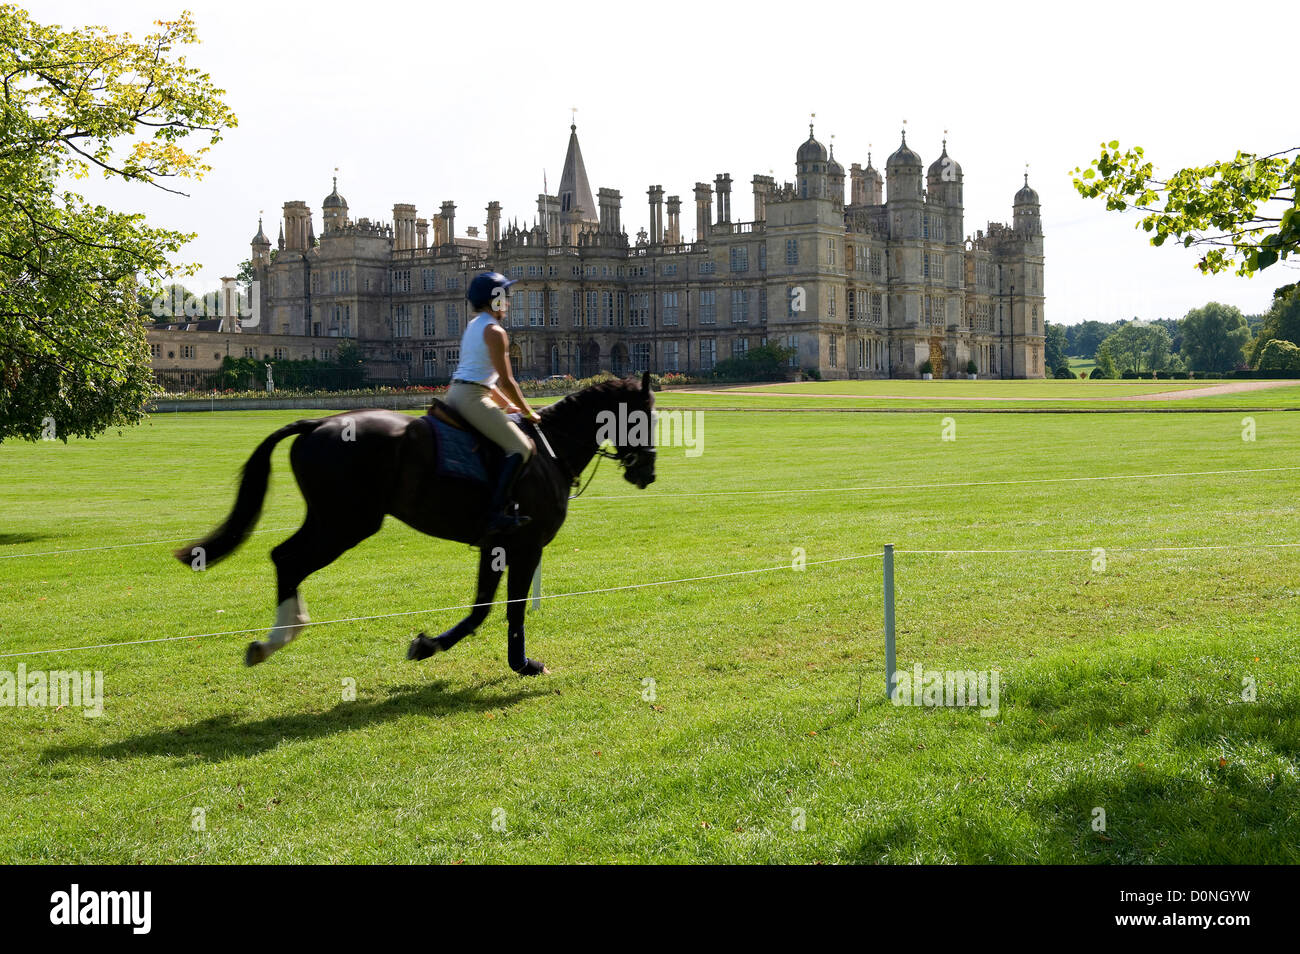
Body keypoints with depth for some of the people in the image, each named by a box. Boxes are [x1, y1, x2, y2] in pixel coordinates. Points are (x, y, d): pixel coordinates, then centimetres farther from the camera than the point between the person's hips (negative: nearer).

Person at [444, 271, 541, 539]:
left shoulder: (473, 326, 21)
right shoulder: (495, 332, -9)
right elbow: (506, 381, -10)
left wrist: (507, 405, 24)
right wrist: (528, 412, 0)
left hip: (455, 393, 10)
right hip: (472, 398, -10)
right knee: (521, 447, -16)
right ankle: (496, 513, -28)